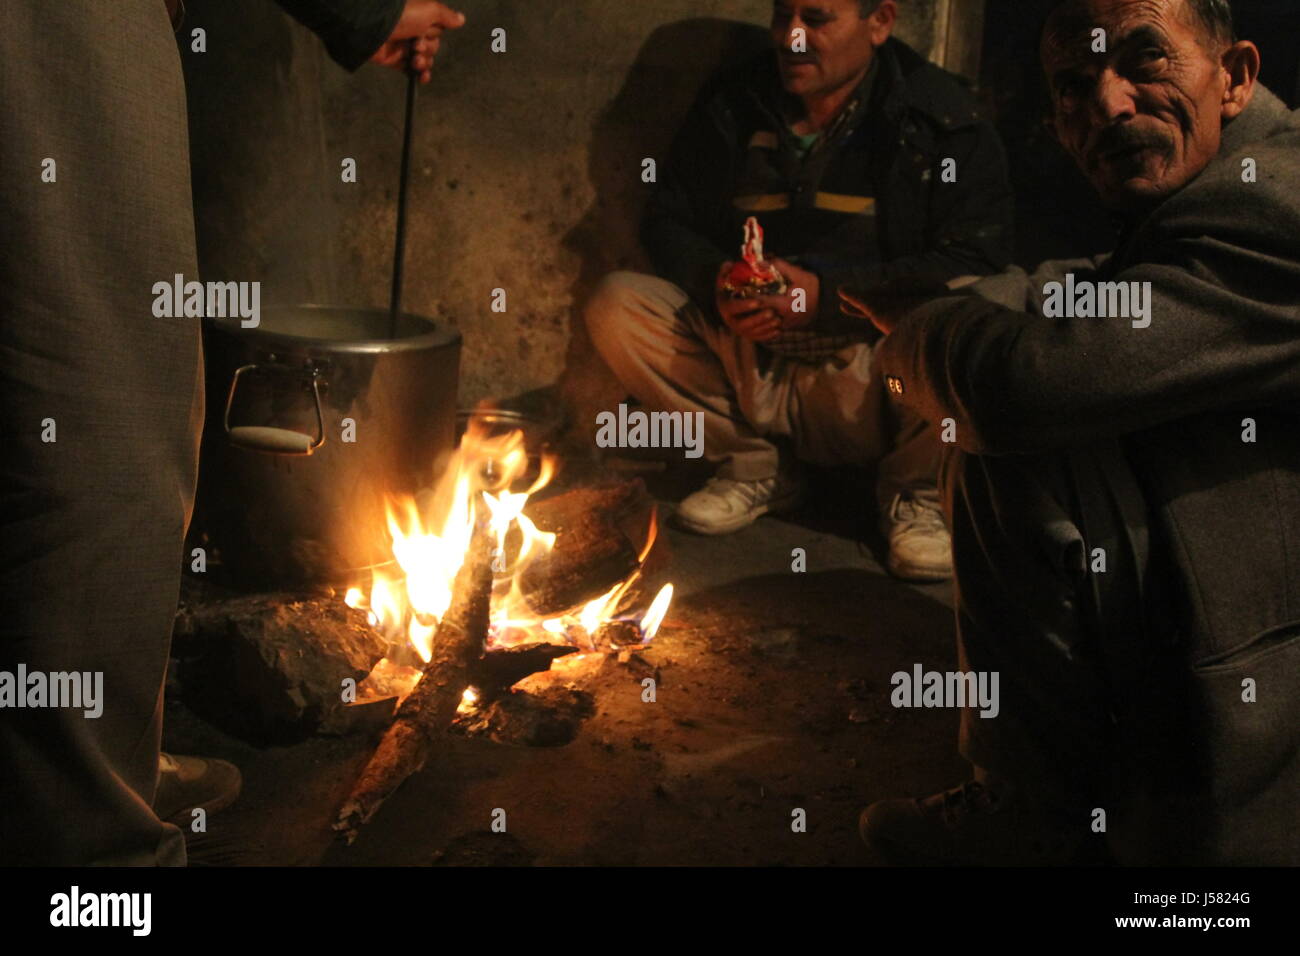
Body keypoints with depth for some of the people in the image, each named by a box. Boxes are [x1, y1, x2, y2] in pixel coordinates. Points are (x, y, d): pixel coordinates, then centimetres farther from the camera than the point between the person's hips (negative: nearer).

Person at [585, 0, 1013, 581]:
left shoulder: (939, 118, -6)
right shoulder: (730, 107, 5)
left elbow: (973, 264, -15)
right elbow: (668, 222, 11)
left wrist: (827, 294, -23)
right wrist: (715, 281, -13)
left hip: (877, 387, -4)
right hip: (752, 371, 4)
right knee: (616, 307, -13)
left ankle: (913, 491, -5)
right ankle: (753, 465, 4)